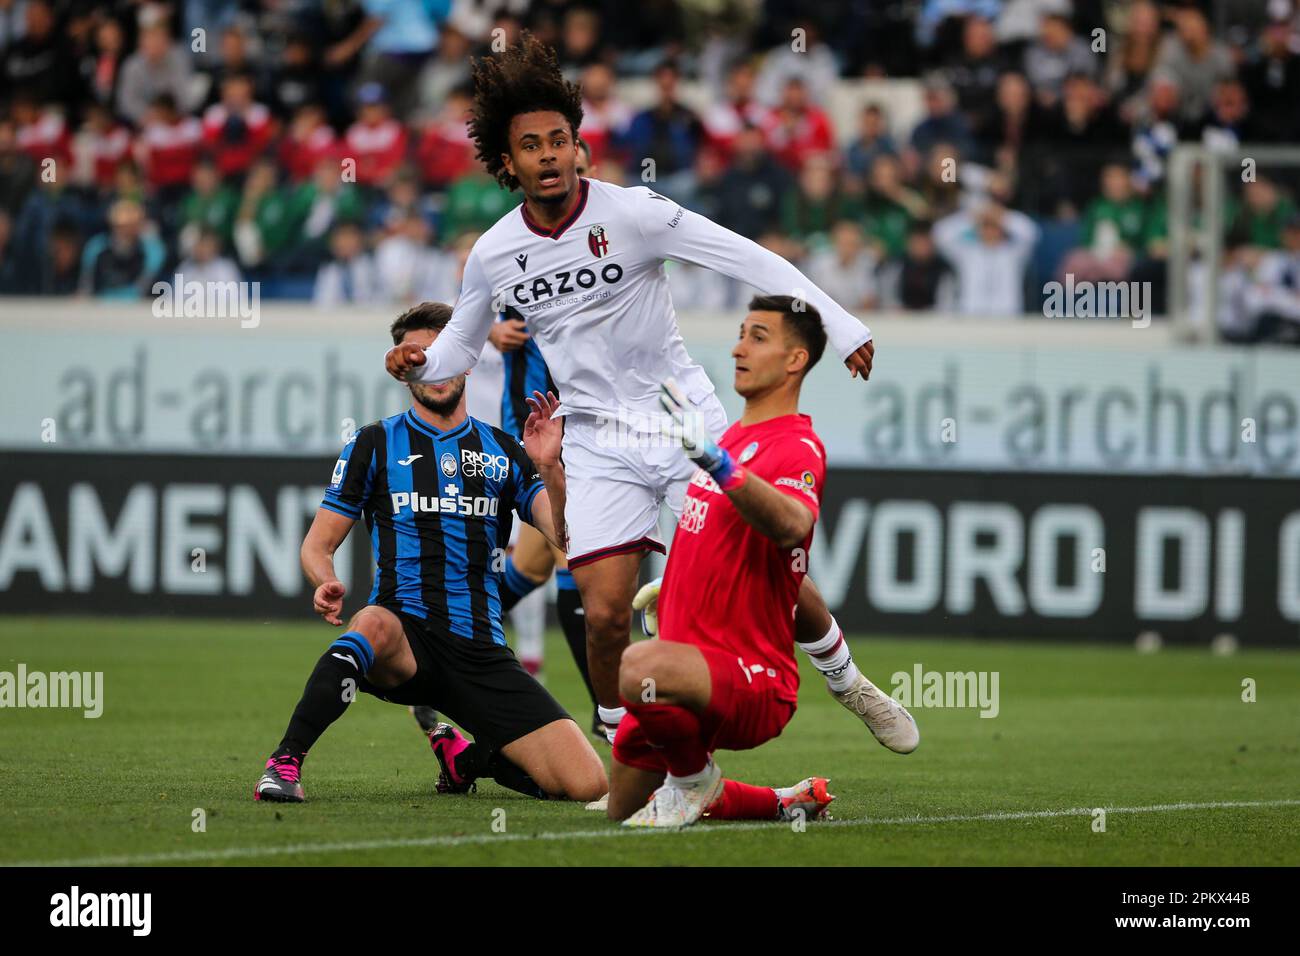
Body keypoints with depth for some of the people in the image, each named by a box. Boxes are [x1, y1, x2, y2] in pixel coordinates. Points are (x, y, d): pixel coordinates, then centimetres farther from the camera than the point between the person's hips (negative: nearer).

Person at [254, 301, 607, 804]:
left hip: (481, 649, 3)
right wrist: (327, 583, -15)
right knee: (374, 622, -42)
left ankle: (463, 755, 19)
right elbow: (318, 543, 9)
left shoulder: (503, 452, 15)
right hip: (405, 637, -3)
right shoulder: (374, 444, 10)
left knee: (587, 783, -10)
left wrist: (550, 469, -15)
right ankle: (284, 763, -37)